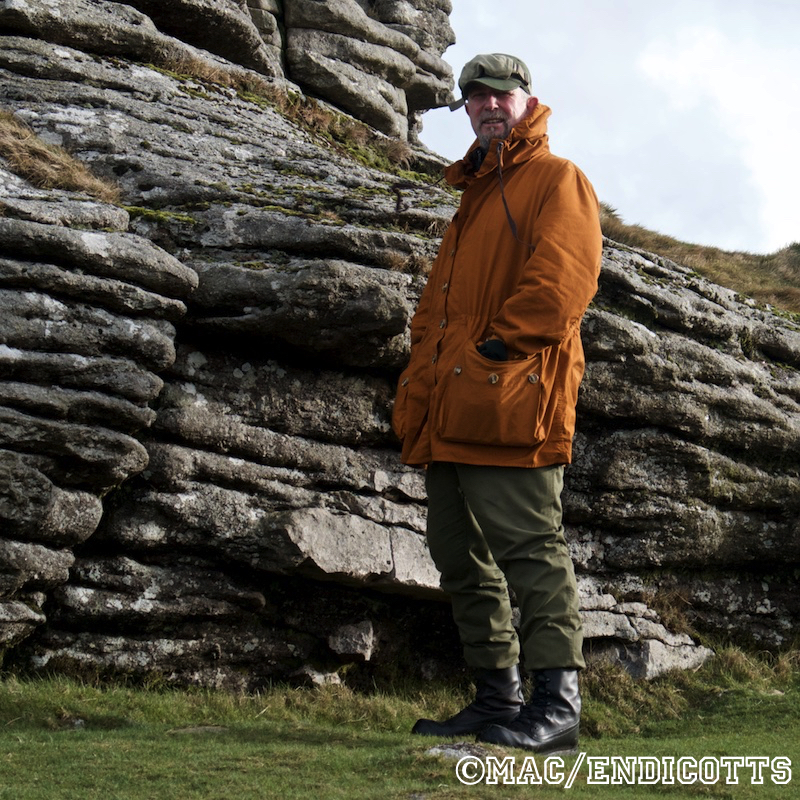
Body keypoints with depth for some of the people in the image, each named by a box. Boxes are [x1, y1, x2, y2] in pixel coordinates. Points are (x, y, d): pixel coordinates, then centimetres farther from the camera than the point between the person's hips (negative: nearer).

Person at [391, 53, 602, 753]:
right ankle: (497, 696, 19)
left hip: (510, 393, -9)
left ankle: (557, 703, -11)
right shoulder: (474, 197, 28)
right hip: (449, 407, 9)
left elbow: (562, 276, -13)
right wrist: (421, 378, 14)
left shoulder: (558, 180, 3)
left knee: (527, 545, -12)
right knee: (461, 556, 11)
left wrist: (496, 342, -16)